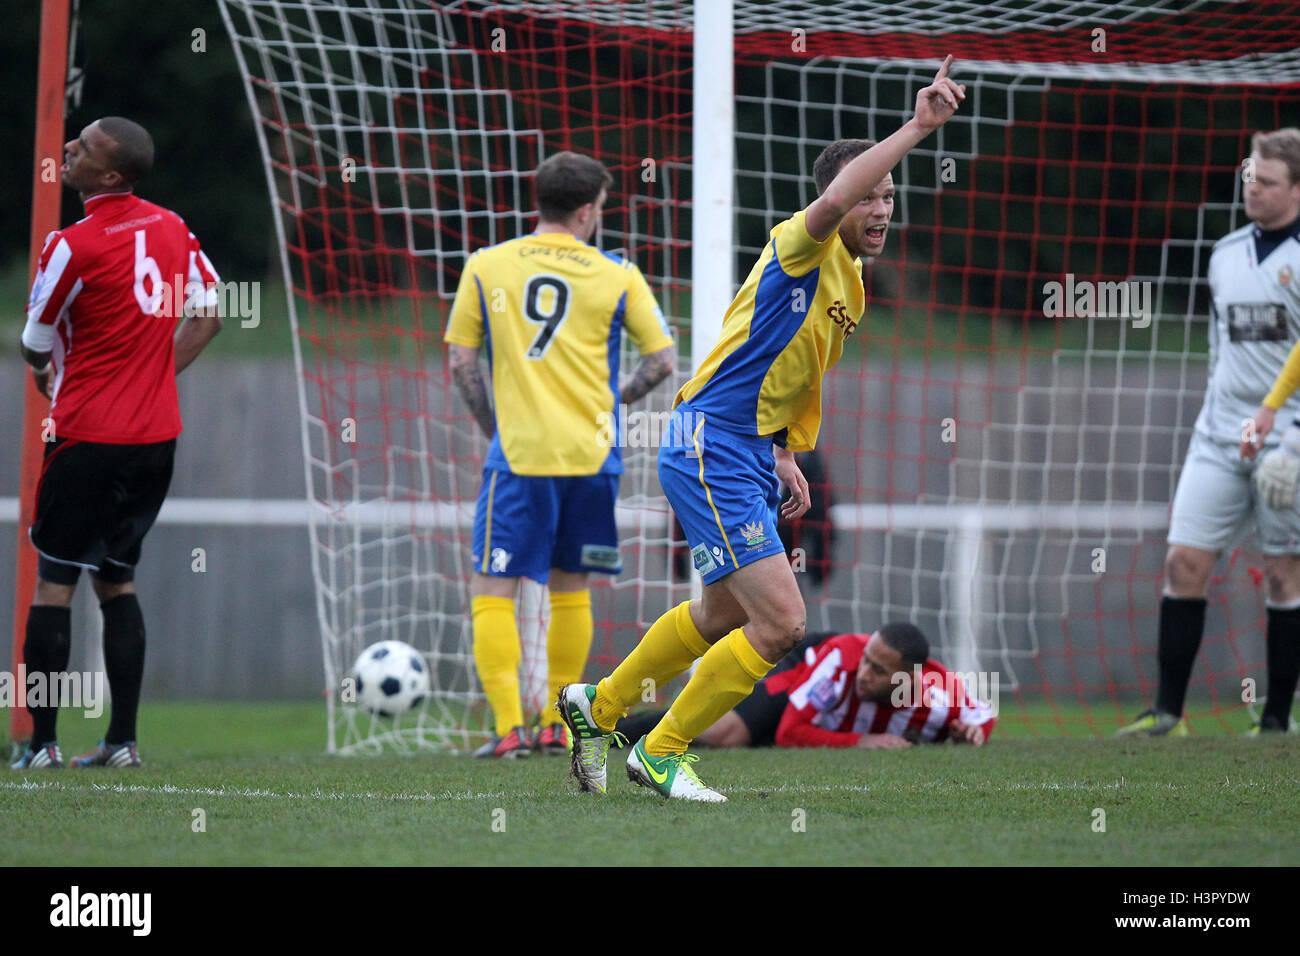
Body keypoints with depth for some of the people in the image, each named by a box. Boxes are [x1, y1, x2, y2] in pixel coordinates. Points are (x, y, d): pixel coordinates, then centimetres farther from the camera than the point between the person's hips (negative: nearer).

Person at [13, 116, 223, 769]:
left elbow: (35, 348, -3)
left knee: (54, 580, 0)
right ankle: (123, 740, 10)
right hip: (158, 434, 6)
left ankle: (42, 741, -2)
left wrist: (46, 378, 20)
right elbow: (207, 317, 15)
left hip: (89, 434, -6)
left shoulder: (73, 246, -14)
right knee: (117, 579, 14)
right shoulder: (171, 228, 5)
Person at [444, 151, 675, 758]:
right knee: (570, 589, 16)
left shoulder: (485, 267, 2)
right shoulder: (616, 276, 3)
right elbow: (662, 360, 5)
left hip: (518, 456, -2)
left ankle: (510, 727, -14)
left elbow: (461, 361, 2)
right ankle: (557, 725, 18)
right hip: (592, 454, 2)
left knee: (492, 592, -1)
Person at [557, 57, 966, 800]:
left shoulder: (850, 290, 14)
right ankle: (662, 752, 1)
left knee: (725, 613, 26)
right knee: (781, 622, -14)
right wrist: (916, 130, -41)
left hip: (749, 455, 10)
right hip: (711, 452, -10)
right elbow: (832, 201, -40)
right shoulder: (803, 248, -15)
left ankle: (599, 706, 45)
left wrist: (781, 457, 13)